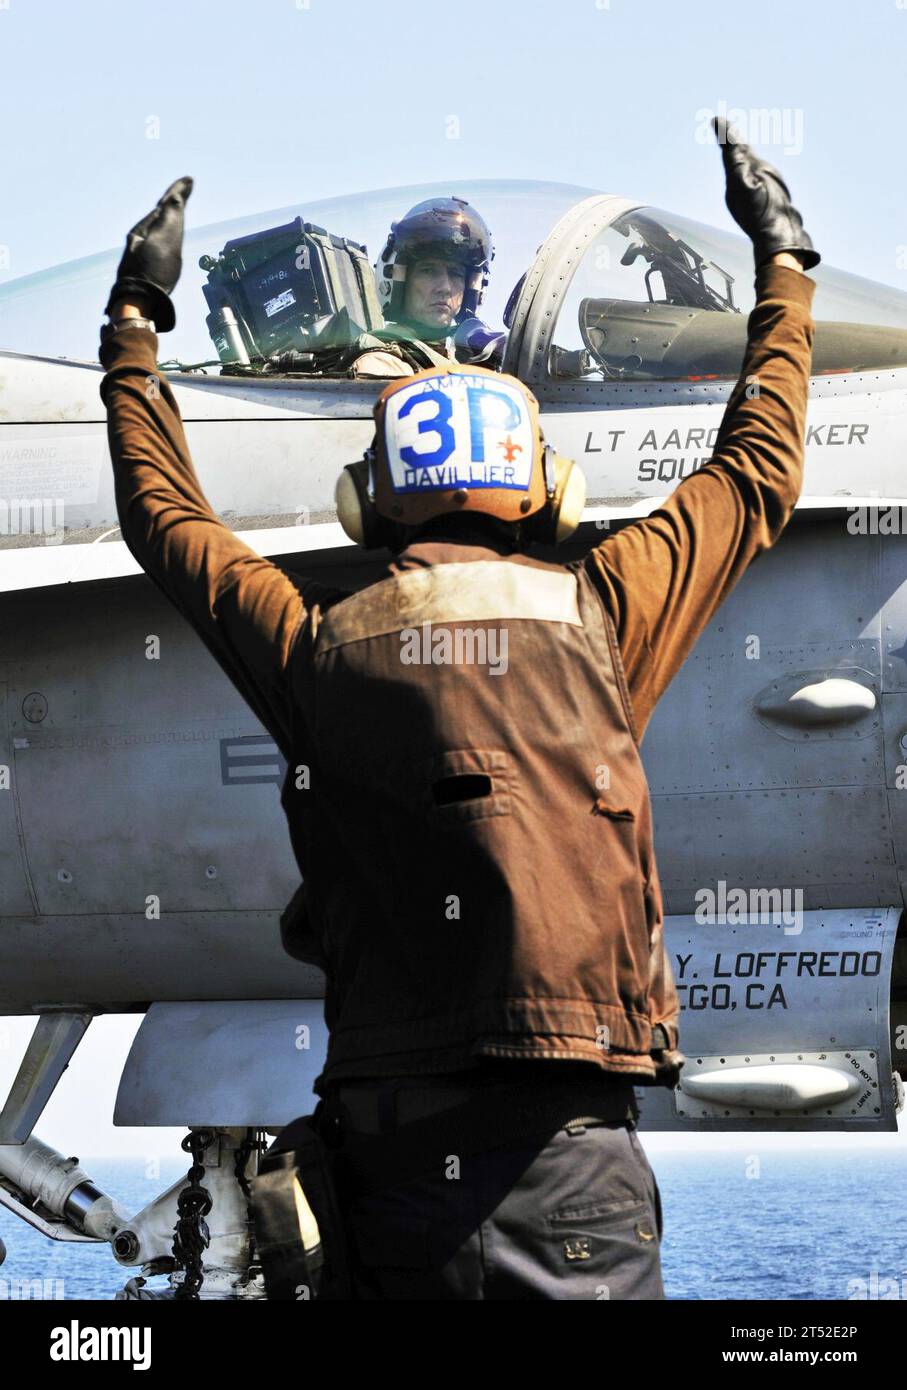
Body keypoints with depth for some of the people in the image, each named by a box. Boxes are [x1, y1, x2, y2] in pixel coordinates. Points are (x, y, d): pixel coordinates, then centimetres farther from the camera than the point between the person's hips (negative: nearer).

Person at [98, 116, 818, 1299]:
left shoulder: (318, 647, 8)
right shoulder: (596, 617, 4)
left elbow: (166, 514, 26)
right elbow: (757, 476, 20)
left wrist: (137, 320, 39)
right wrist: (784, 263, 34)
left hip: (389, 1127, 3)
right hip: (564, 1136, -2)